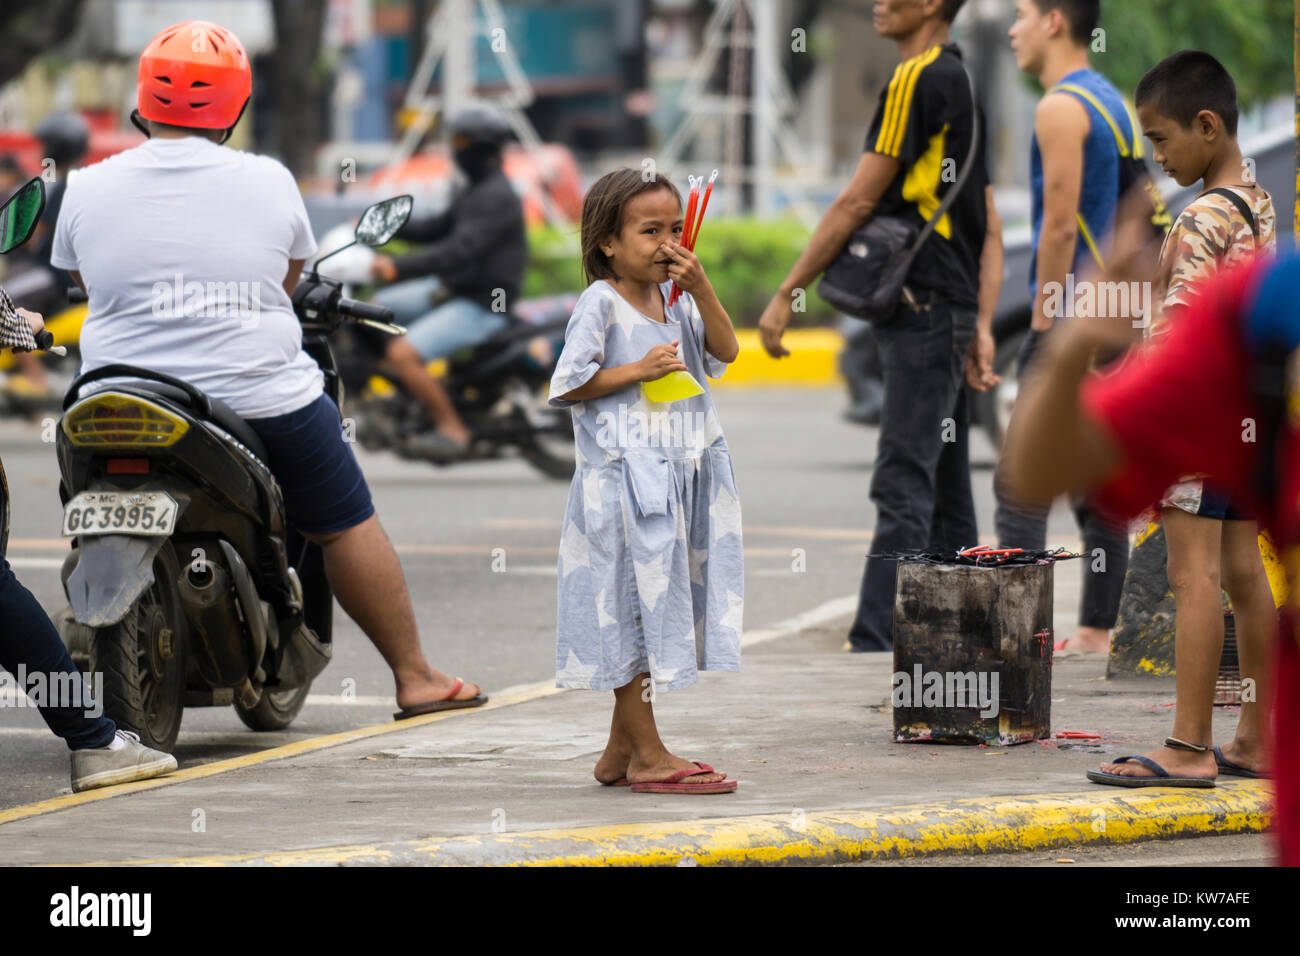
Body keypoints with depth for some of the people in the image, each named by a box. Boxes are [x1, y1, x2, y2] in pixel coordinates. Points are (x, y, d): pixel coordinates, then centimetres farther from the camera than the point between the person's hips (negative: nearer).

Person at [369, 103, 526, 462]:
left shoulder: (497, 197, -20)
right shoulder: (477, 190, 13)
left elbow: (460, 251, -31)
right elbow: (437, 230, 24)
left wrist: (399, 267, -38)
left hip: (480, 306, -11)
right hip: (451, 290, 11)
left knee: (403, 353, -25)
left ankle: (452, 429, -13)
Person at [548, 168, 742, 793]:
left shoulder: (676, 298, 11)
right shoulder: (601, 304, -10)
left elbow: (725, 351, 4)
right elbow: (566, 386, -13)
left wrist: (700, 287, -6)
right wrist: (637, 370, -18)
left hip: (680, 478, 8)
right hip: (625, 478, -8)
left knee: (654, 615, 12)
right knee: (634, 609, -3)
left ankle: (620, 751, 20)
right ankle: (647, 756, 1)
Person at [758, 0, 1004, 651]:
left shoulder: (918, 80, -12)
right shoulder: (963, 84, 17)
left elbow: (857, 202, -13)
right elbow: (989, 230, 17)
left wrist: (787, 294, -7)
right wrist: (981, 328, 13)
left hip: (920, 310, -10)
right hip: (950, 308, 10)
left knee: (902, 489, -13)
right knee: (944, 493, 11)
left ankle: (872, 643, -17)